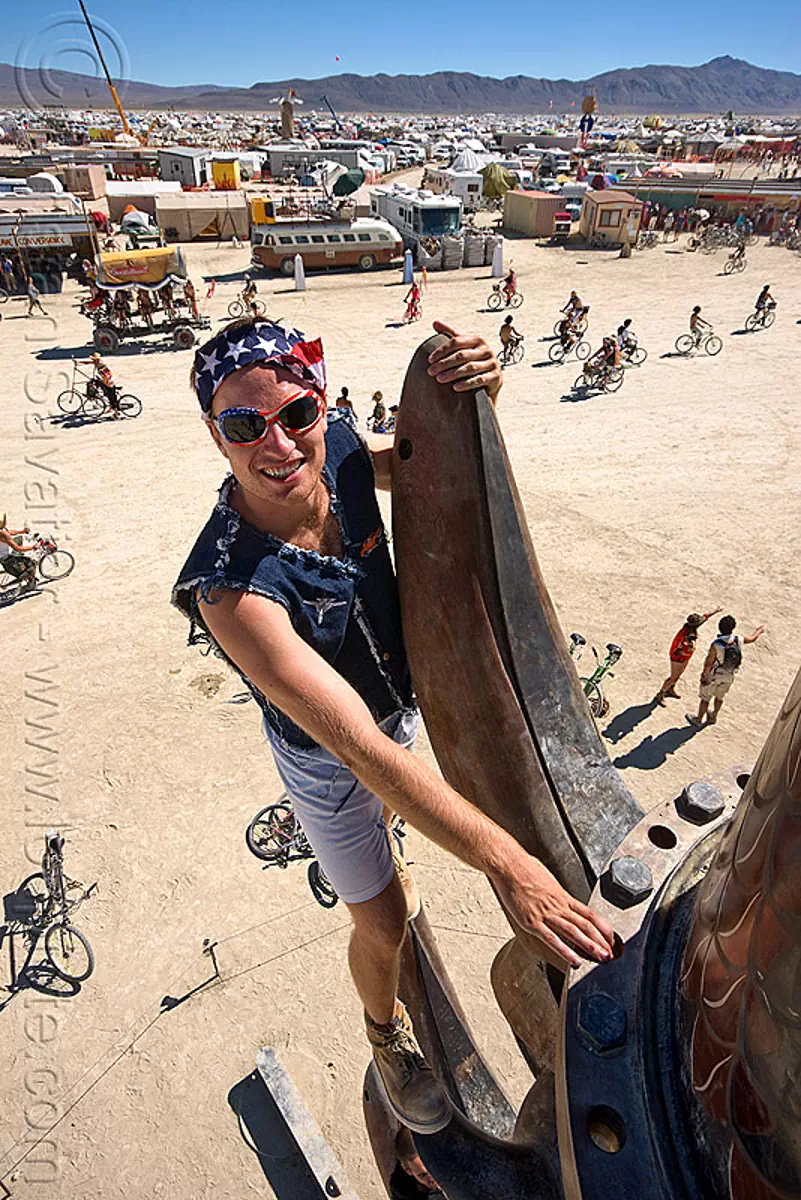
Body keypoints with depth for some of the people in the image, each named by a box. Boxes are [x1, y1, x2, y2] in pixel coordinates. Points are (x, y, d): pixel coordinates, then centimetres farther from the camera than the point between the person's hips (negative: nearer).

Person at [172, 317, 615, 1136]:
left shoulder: (338, 452, -23)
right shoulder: (231, 588, -39)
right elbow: (359, 746, -42)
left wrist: (479, 393, -28)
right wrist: (508, 866, -46)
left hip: (402, 697, 5)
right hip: (329, 757, -5)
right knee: (385, 923, 15)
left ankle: (375, 852, 76)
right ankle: (387, 1035, 51)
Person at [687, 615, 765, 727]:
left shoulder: (716, 645, -32)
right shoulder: (738, 640, -18)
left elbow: (709, 664, -24)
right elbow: (752, 638, 5)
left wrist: (704, 677, -8)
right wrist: (759, 631, 27)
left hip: (714, 676, -5)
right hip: (729, 676, 5)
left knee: (705, 697, 16)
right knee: (720, 696, 28)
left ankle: (698, 720, 32)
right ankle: (713, 716, 49)